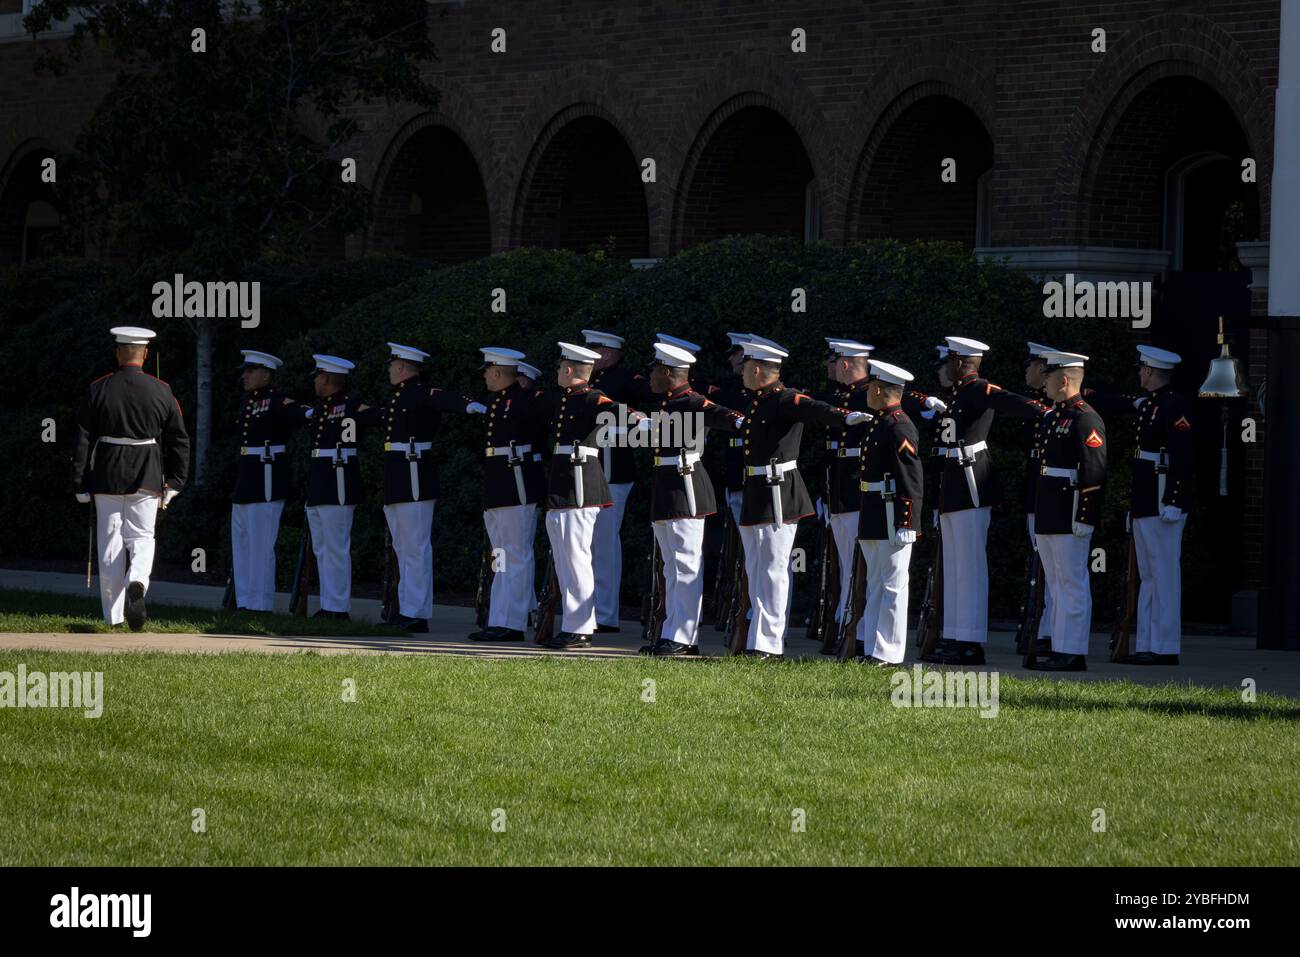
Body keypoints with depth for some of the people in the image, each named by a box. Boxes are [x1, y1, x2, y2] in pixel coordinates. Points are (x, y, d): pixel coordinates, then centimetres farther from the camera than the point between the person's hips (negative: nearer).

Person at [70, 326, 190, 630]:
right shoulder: (161, 391, -1)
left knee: (111, 544, 8)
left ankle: (113, 617, 10)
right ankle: (137, 583, -23)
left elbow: (82, 441, -3)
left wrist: (81, 486, 2)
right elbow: (179, 441, 2)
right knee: (141, 537, 8)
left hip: (107, 476, 0)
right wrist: (174, 484, 10)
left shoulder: (97, 390, -3)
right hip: (147, 478, 0)